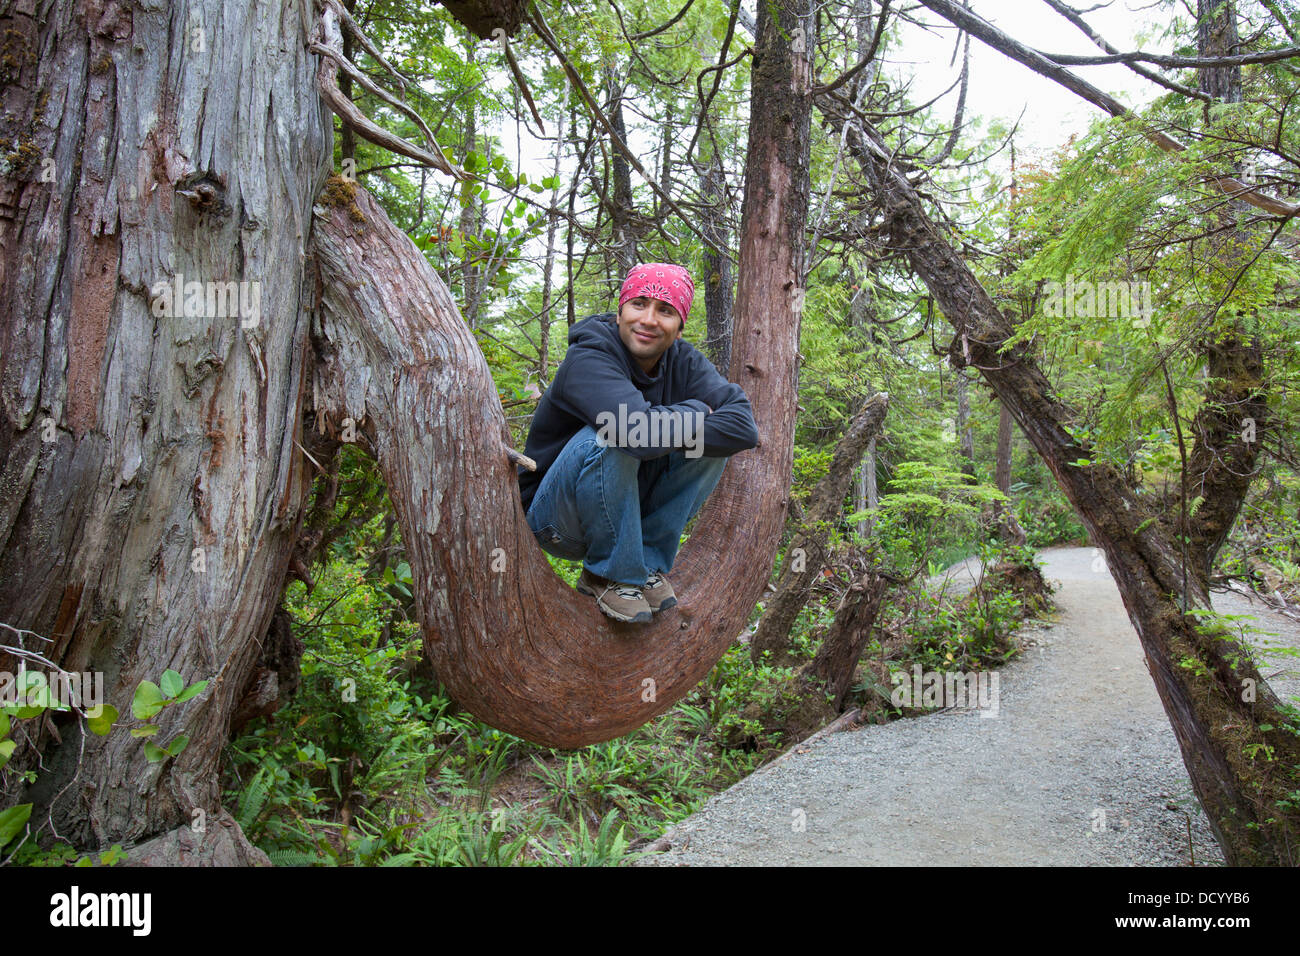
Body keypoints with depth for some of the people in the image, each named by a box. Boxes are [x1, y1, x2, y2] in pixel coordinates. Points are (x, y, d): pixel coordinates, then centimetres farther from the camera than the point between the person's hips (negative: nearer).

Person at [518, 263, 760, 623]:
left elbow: (744, 425, -19)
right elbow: (639, 432, -41)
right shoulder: (588, 358, -22)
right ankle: (610, 574, -14)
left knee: (715, 444, -13)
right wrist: (695, 412, -21)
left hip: (629, 508, 5)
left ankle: (648, 563, -5)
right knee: (607, 438, -34)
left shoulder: (684, 361, -5)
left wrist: (668, 432, -29)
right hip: (557, 520, -5)